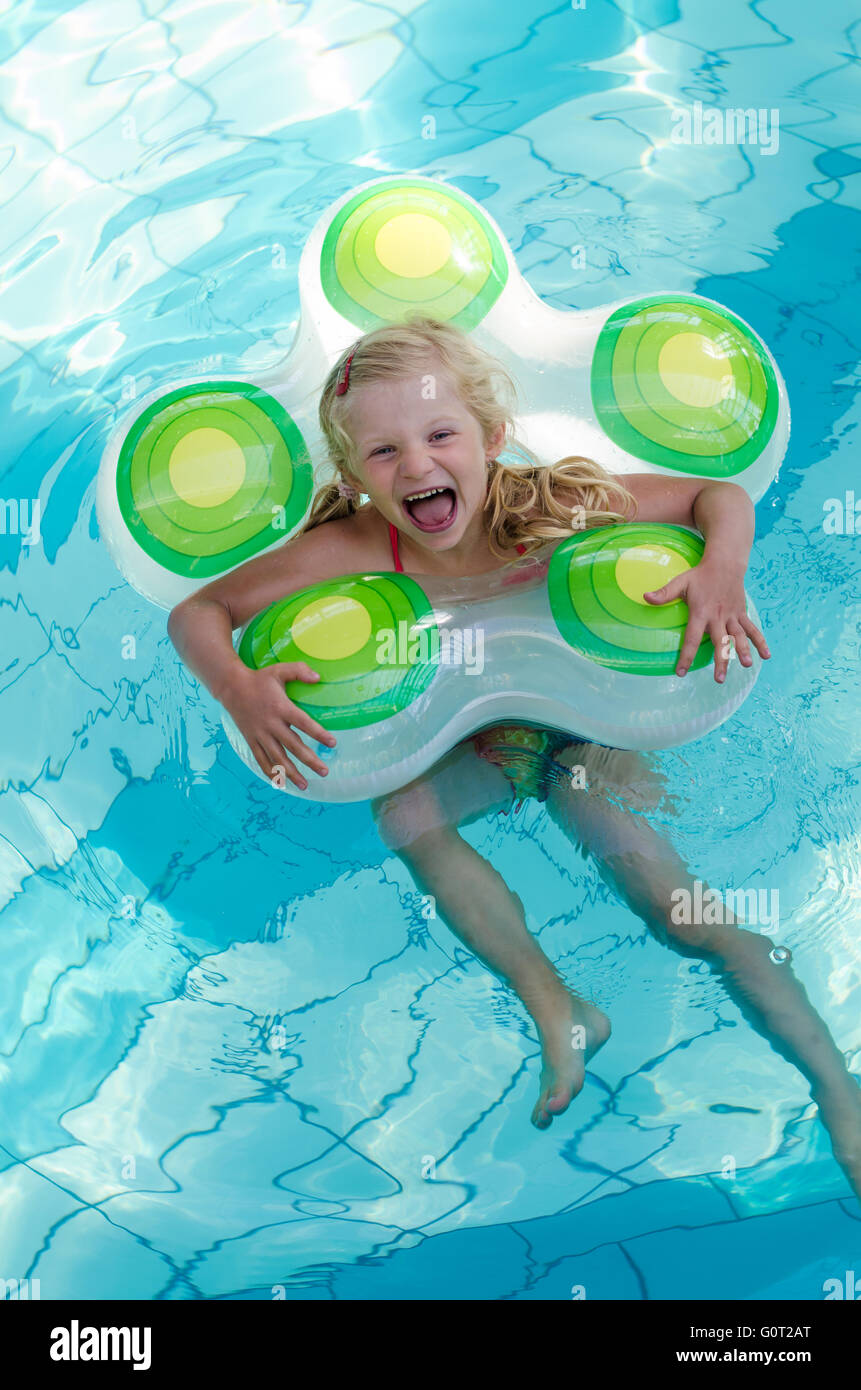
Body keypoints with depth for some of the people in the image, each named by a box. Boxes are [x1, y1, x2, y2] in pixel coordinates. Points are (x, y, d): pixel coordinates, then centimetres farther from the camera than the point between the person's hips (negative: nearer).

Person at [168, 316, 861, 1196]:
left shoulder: (550, 506, -24)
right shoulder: (352, 550, -24)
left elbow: (721, 494, -15)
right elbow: (196, 612, -18)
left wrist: (723, 571, -37)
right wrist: (237, 688, -38)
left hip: (576, 729, -1)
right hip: (459, 749, 2)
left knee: (683, 914, -12)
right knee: (404, 813, -30)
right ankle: (556, 1011, -15)